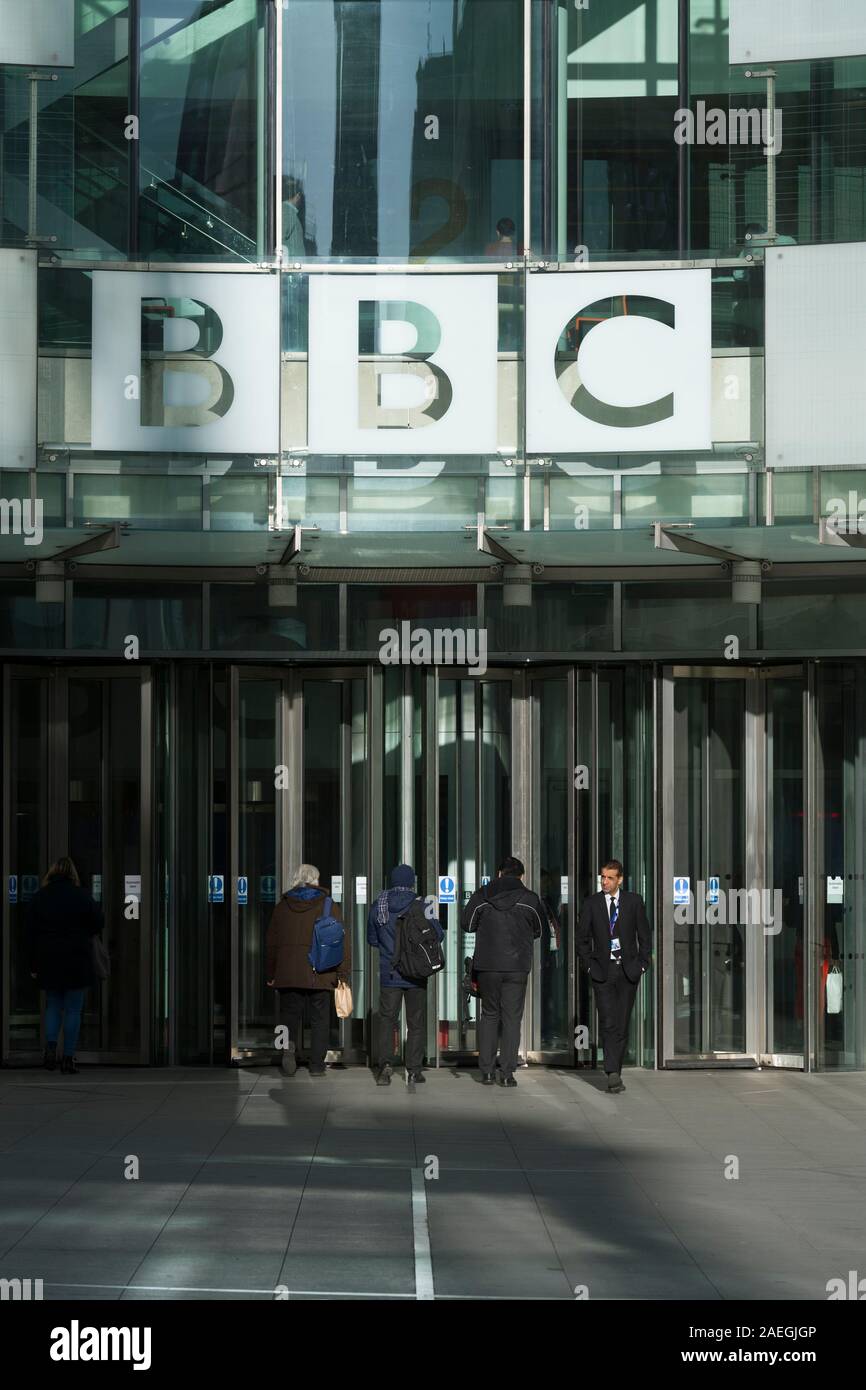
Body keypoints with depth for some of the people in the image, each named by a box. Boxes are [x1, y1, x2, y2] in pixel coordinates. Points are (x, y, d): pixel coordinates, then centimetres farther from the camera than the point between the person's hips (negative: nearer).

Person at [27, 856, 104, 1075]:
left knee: (53, 1005, 15)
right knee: (73, 1009, 3)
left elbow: (31, 934, 3)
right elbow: (98, 924, 1)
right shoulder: (82, 896, -5)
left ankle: (50, 1046, -5)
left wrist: (33, 966, 8)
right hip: (78, 961, -2)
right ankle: (68, 1058, 1)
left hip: (48, 961, 2)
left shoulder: (38, 899, 2)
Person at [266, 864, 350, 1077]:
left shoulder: (282, 907, 8)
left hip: (288, 973, 1)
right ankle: (317, 1064, 6)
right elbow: (342, 939, -4)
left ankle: (290, 1045, -17)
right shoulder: (328, 906, 1)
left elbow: (271, 942, 12)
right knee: (319, 1019, 7)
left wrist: (271, 974, 19)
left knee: (290, 1014, 10)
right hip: (321, 975, -1)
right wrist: (343, 973, -1)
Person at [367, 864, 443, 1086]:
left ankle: (386, 1063, -13)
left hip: (389, 974, 1)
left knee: (387, 1020, 4)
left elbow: (372, 938, 10)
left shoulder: (379, 905, 1)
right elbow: (438, 934, -3)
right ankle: (414, 1069, 7)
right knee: (416, 1022, 8)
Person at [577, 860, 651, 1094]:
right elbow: (582, 939, 7)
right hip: (603, 971, -1)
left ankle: (616, 1072, 13)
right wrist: (590, 966, -1)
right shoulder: (591, 903, 2)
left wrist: (642, 965, 1)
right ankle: (613, 1074, -19)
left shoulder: (634, 902, 3)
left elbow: (644, 936, 8)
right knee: (608, 1023, -14)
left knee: (622, 1025, 4)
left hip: (628, 971, 1)